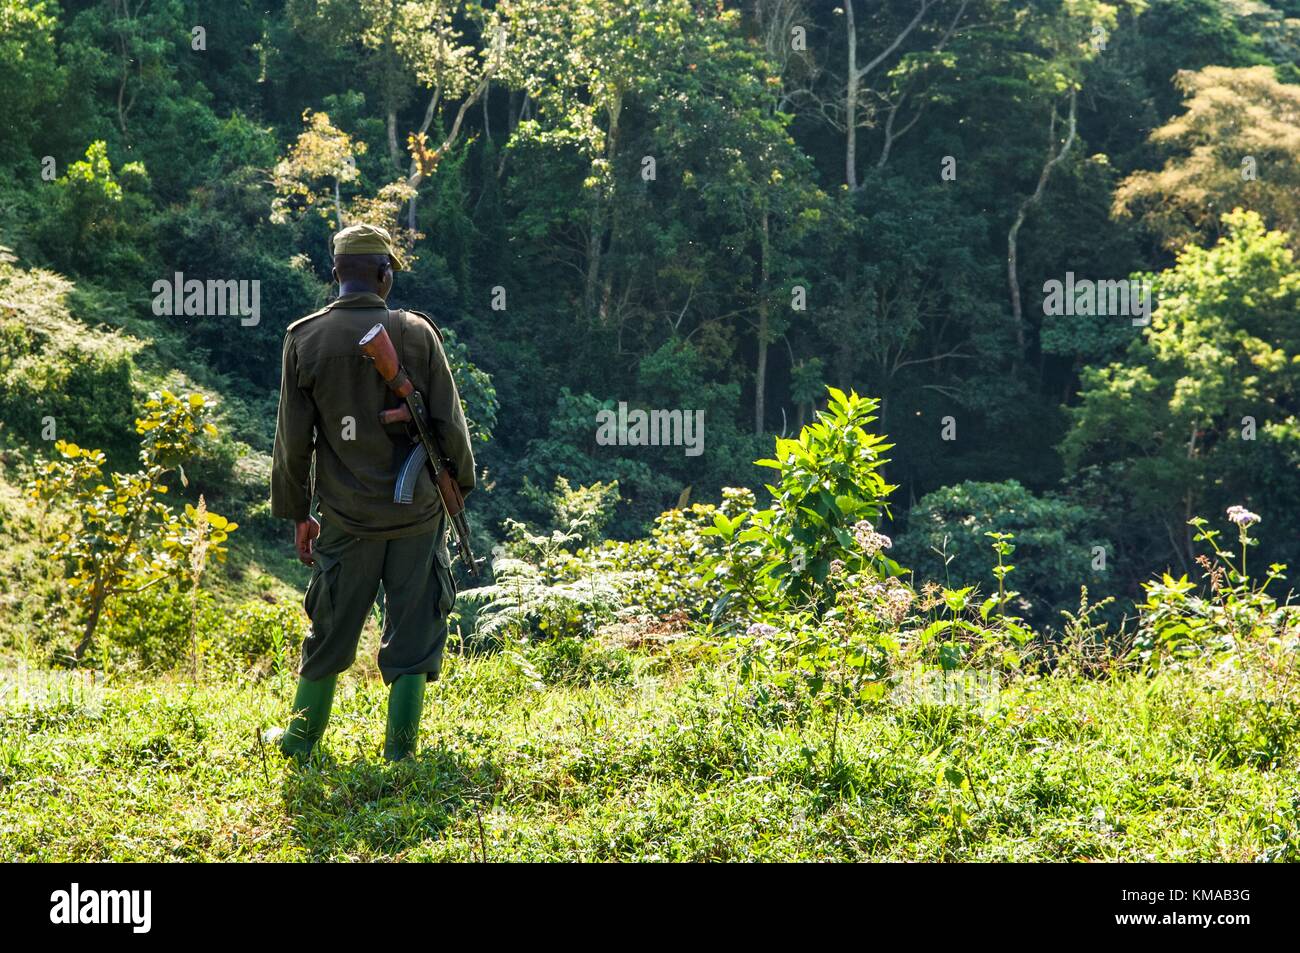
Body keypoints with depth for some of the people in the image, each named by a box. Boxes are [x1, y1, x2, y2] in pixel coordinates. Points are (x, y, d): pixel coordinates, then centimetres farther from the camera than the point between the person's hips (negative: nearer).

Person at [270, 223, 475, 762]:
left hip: (346, 519, 1)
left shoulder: (305, 339, -3)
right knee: (412, 633, 8)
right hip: (418, 515, -1)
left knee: (330, 632, 15)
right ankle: (399, 754, 10)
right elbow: (450, 425, -3)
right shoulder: (416, 333, -6)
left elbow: (293, 439, 0)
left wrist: (297, 513, 10)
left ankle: (300, 741, 25)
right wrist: (460, 484, 13)